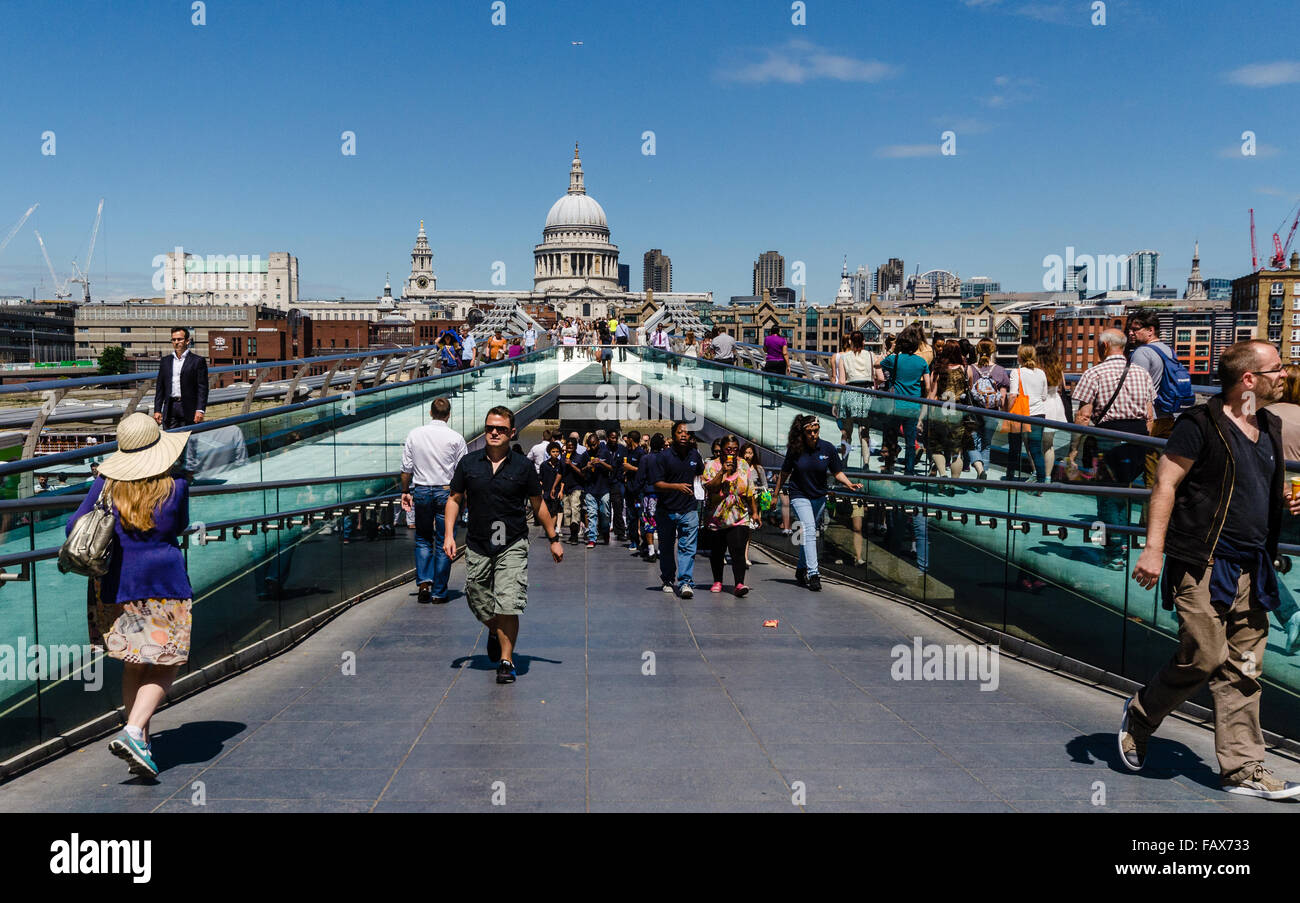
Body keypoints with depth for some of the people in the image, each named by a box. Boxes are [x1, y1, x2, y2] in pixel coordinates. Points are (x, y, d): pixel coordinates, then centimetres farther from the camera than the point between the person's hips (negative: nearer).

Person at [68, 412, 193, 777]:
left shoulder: (105, 484, -2)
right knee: (164, 668, 4)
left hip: (115, 584, 4)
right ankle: (133, 733, -15)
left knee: (134, 666, 17)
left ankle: (141, 744, 19)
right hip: (165, 584, -4)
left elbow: (75, 526, -2)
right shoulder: (176, 486, -6)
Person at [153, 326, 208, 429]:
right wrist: (157, 410, 7)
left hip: (189, 409, -4)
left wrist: (200, 410, -13)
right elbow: (160, 387, 15)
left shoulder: (198, 361, 1)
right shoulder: (165, 361, 15)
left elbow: (202, 388, -4)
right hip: (170, 409, 4)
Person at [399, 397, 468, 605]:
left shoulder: (414, 434, 1)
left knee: (423, 540, 17)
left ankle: (423, 582, 0)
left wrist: (405, 492, 13)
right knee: (443, 543, 5)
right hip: (446, 492, -2)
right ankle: (439, 593, 8)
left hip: (421, 491, 2)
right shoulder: (456, 438, -5)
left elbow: (406, 468, 4)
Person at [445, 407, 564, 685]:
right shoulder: (468, 463, 3)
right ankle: (495, 633, 44)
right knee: (480, 606, 12)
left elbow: (538, 505, 8)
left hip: (512, 546, -2)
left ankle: (506, 661, -1)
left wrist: (553, 539, 10)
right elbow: (454, 499, 10)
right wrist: (449, 533, -2)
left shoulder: (522, 466, -1)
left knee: (508, 606, -12)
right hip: (477, 547, 2)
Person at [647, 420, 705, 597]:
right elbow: (656, 484, -16)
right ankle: (668, 580, 28)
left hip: (689, 509, 2)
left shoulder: (694, 455, 6)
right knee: (666, 548, 12)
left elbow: (701, 472, 29)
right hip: (667, 510, -2)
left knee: (688, 547, -9)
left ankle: (685, 581, -13)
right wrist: (677, 486, -28)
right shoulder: (663, 456, -9)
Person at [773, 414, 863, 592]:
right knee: (809, 531, -18)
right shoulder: (795, 449, -10)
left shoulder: (828, 448, -7)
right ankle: (813, 574, -24)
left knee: (808, 534, 12)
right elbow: (784, 473, 2)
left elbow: (838, 472, -1)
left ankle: (801, 570, 27)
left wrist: (849, 484, -19)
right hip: (799, 496, -3)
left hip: (819, 497, 3)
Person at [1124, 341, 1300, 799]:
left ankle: (1244, 769, 12)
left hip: (1251, 570, 7)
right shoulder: (1201, 424, -9)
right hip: (1204, 564, -7)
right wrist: (1153, 548, -18)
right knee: (1204, 658, -8)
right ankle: (1138, 716, 18)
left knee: (1243, 671, 6)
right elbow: (1166, 484, -12)